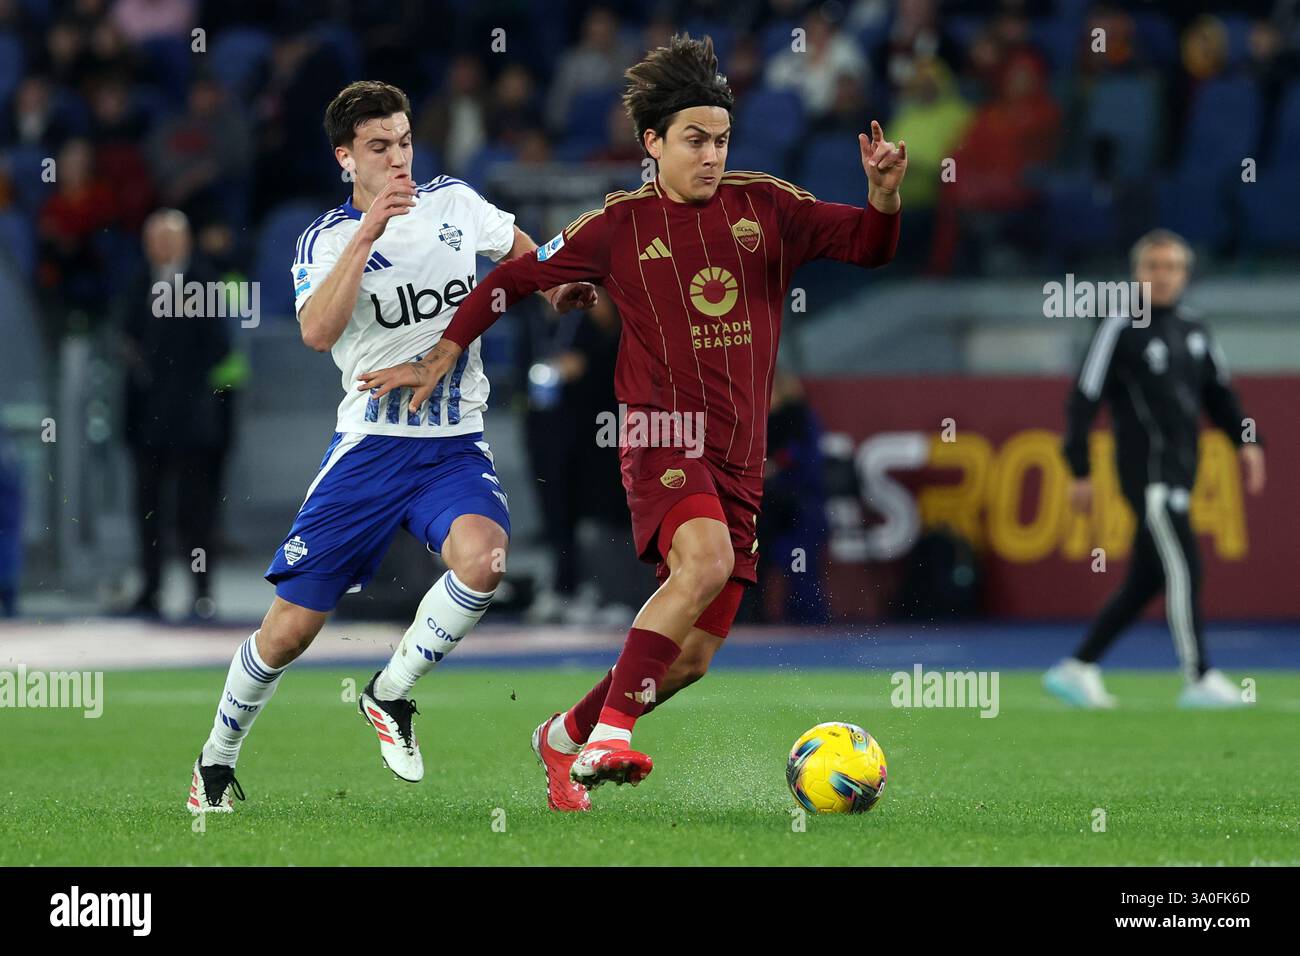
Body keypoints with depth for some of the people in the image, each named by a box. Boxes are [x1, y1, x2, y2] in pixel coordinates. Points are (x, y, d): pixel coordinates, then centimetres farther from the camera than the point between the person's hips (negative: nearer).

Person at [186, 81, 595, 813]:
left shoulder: (455, 203, 6)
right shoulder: (327, 239, -3)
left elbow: (522, 251, 27)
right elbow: (318, 333, -23)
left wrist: (559, 288, 6)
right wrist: (367, 233, -26)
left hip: (456, 448, 2)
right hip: (369, 449, -2)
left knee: (483, 559, -31)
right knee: (290, 629, -1)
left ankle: (389, 696, -7)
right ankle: (217, 763, 24)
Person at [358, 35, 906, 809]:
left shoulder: (765, 208, 8)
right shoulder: (622, 226, 3)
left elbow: (869, 246, 6)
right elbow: (520, 277, 12)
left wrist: (884, 195, -15)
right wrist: (441, 357, 11)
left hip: (741, 457, 4)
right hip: (664, 436, -4)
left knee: (693, 657, 4)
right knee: (705, 559, -35)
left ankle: (567, 738, 29)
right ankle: (610, 734, -32)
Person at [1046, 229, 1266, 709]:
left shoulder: (1194, 330, 14)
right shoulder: (1119, 330, -7)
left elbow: (1218, 395, 21)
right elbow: (1083, 400, -8)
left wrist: (1246, 441, 6)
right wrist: (1081, 472, -11)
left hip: (1180, 472, 7)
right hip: (1146, 473, -7)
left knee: (1145, 581, 8)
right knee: (1183, 570, -13)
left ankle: (1077, 670, 16)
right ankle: (1199, 681, -11)